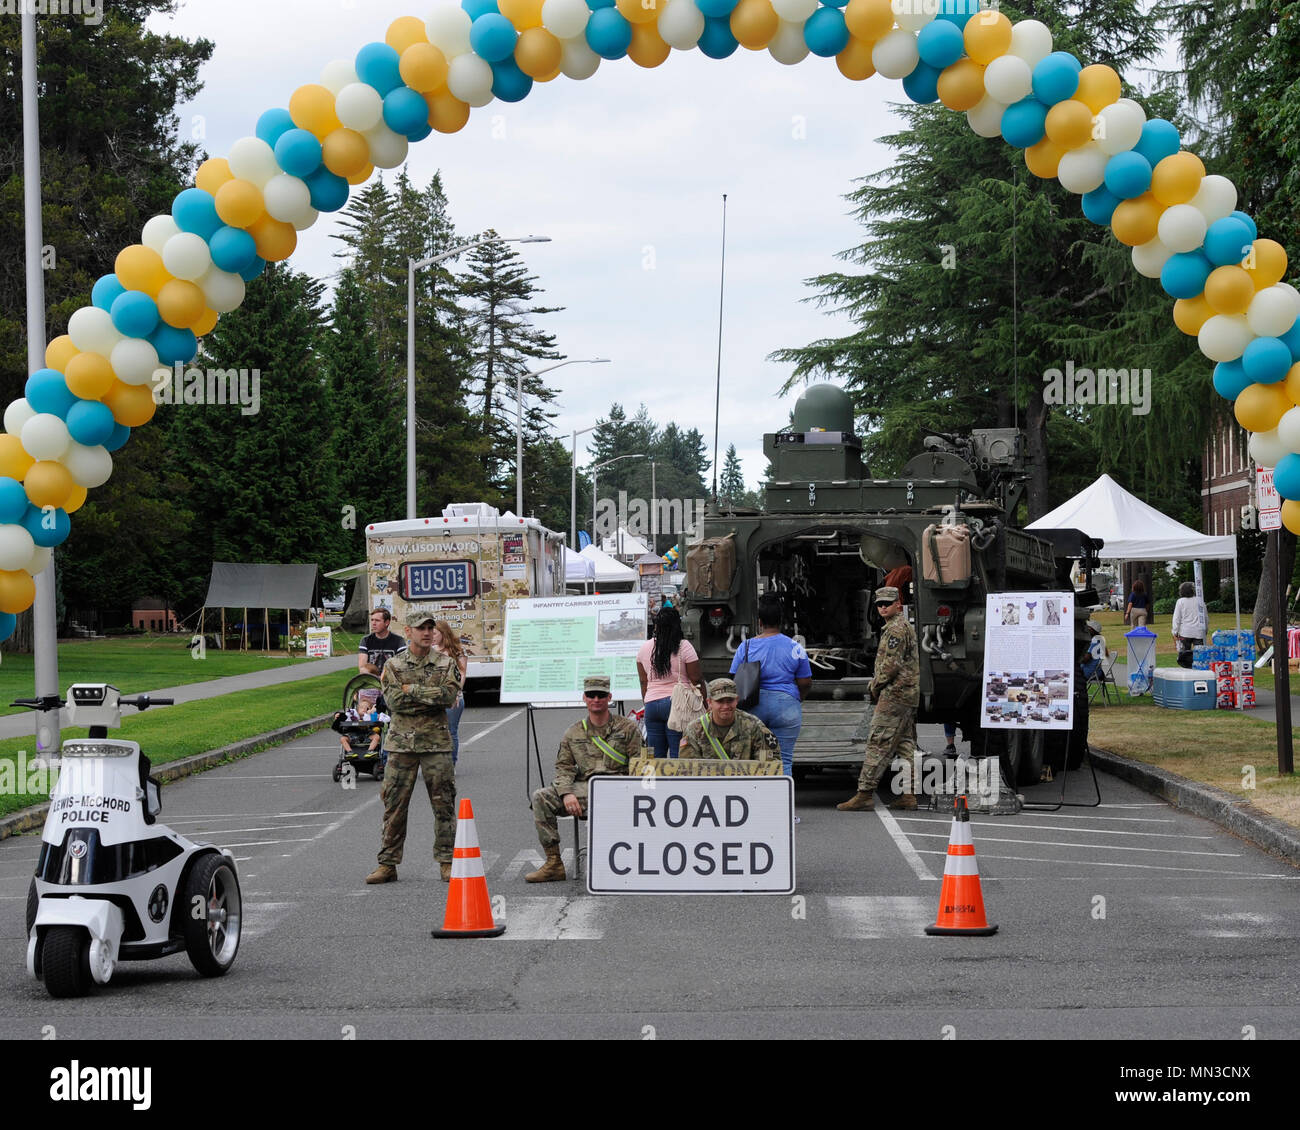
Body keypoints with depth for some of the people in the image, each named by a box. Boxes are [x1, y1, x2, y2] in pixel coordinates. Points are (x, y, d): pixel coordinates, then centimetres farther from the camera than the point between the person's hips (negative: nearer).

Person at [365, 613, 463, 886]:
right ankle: (388, 863, 7)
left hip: (436, 742, 0)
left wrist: (412, 690, -11)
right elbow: (394, 700, -9)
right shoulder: (393, 666, 6)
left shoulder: (446, 664, 5)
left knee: (443, 804, 0)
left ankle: (447, 862, 7)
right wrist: (432, 698, -11)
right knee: (394, 804, 1)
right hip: (402, 743, 0)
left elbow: (450, 695, -12)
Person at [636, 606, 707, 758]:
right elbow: (696, 680, -5)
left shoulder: (644, 648, 7)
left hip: (651, 704, 4)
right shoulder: (684, 646, -7)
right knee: (678, 755, -5)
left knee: (655, 756, 7)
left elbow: (644, 682, 13)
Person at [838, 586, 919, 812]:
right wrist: (876, 683, 15)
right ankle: (910, 794, 10)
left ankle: (864, 794, -14)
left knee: (878, 743, -11)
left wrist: (876, 686, -7)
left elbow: (891, 664, -20)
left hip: (895, 693, -11)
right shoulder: (904, 627, 20)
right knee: (905, 744, 10)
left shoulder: (896, 629, -14)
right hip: (909, 694, 11)